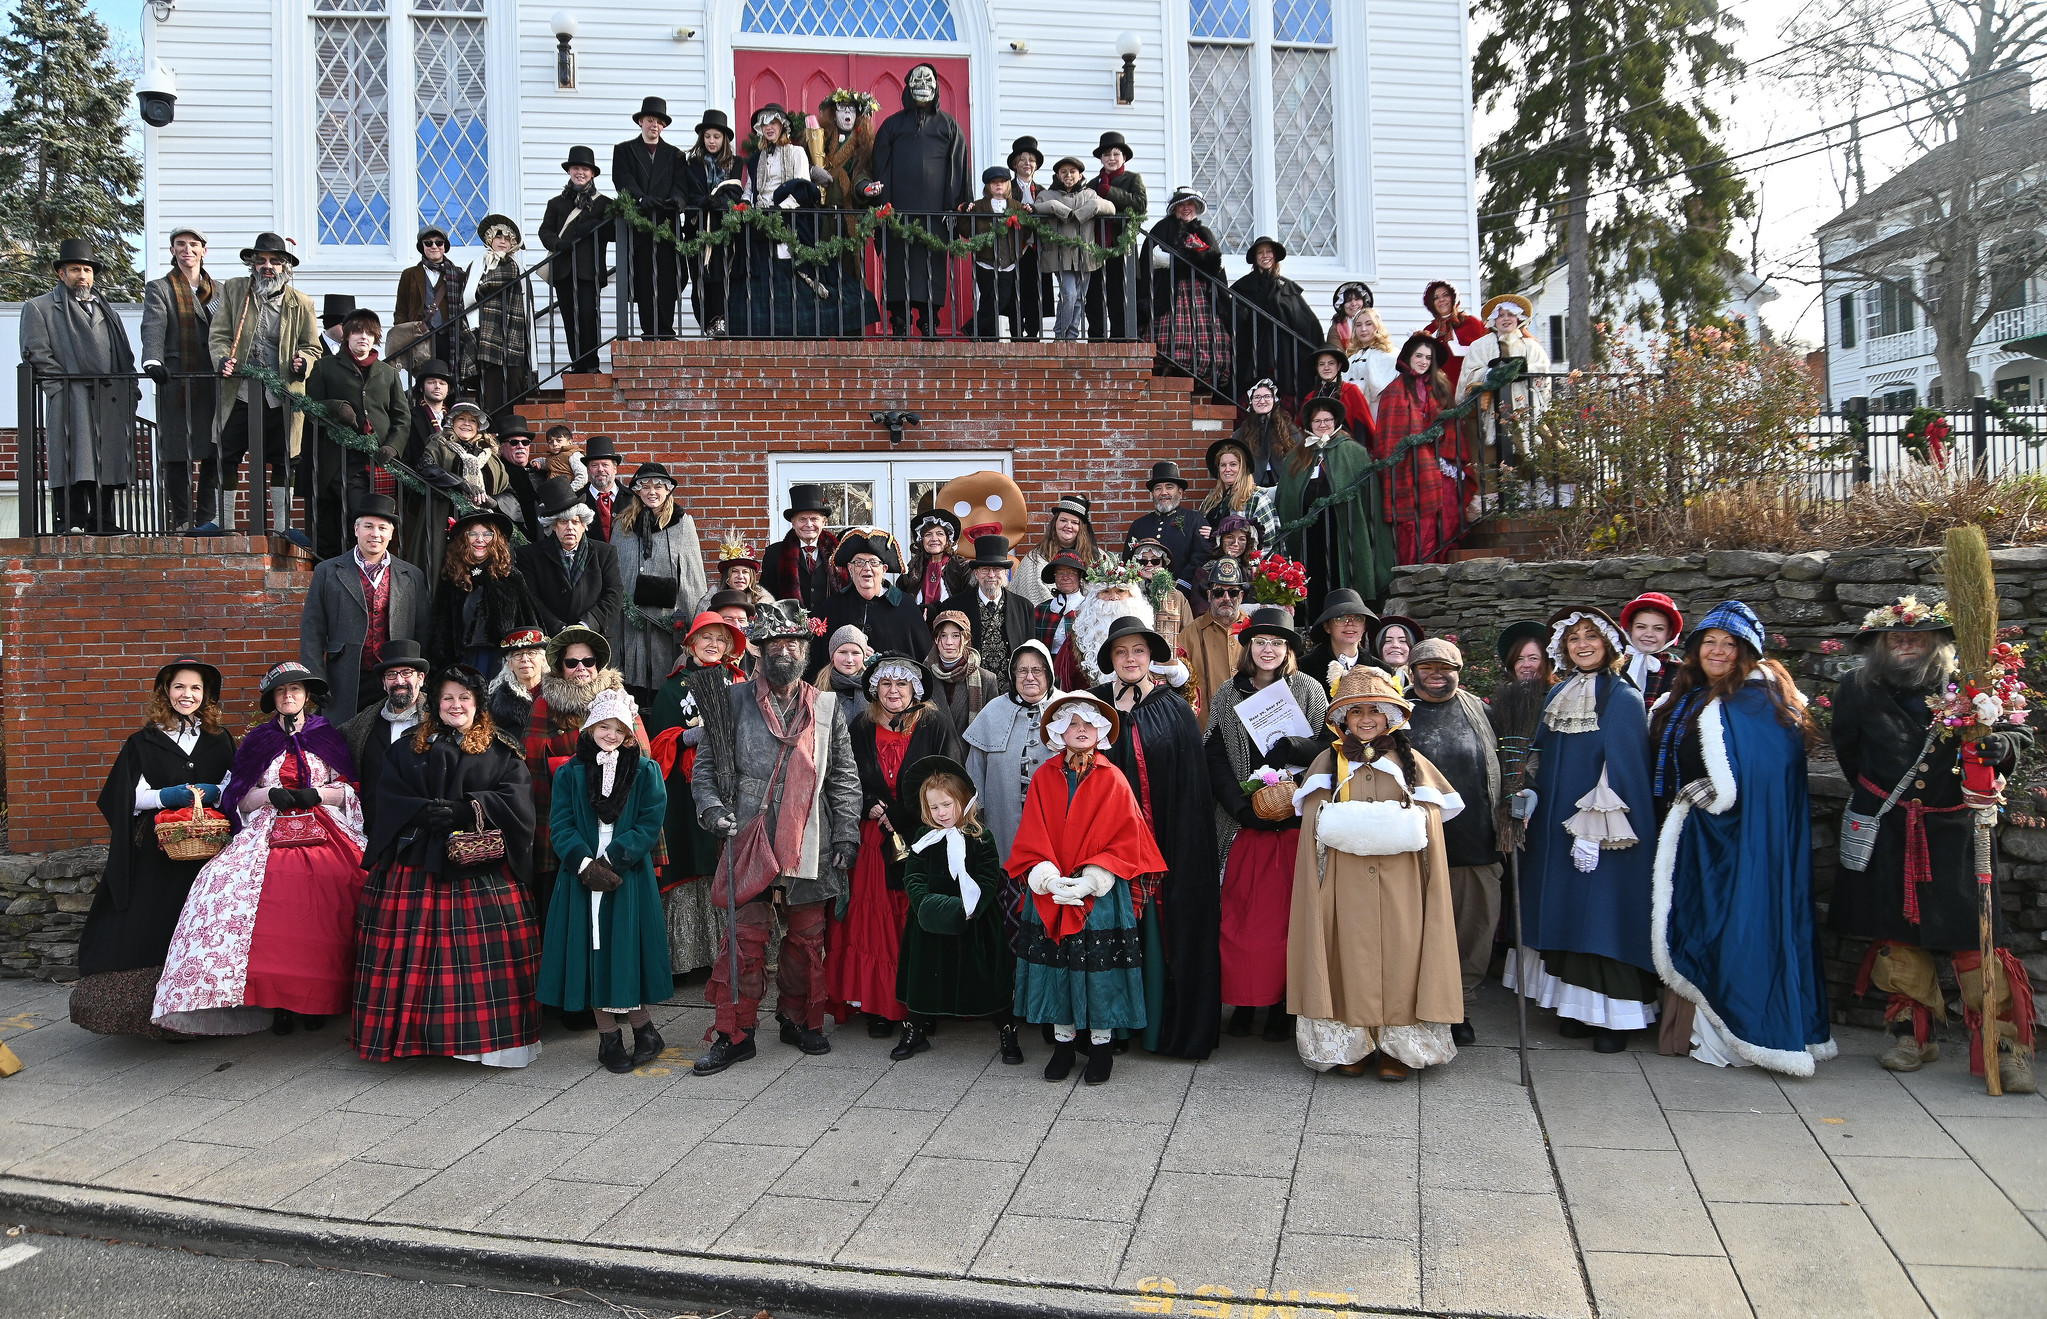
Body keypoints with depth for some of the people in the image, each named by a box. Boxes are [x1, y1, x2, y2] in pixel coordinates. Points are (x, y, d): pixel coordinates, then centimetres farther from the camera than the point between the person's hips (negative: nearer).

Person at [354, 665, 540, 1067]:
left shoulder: (500, 753, 9)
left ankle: (484, 1036, 2)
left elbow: (515, 799, -4)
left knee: (483, 951, -6)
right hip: (417, 865, 1)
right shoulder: (407, 749, 14)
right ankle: (415, 1033, 6)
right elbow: (389, 797, 3)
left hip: (480, 864, -1)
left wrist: (464, 810, -16)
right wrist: (426, 812, -15)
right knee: (415, 951, -3)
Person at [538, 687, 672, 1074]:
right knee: (593, 955, 4)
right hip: (582, 878, 2)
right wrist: (585, 863, -16)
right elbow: (560, 825, 0)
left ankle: (644, 1031, 13)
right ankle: (609, 1038, 15)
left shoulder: (646, 771, 3)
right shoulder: (569, 773, 7)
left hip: (629, 878, -2)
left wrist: (611, 859, -15)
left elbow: (651, 823, -5)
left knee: (626, 951, -2)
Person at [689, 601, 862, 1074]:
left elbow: (844, 777, 10)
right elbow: (705, 766, 8)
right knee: (744, 937, -2)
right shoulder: (733, 702, 4)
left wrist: (846, 834, 4)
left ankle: (799, 1019, 27)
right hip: (750, 843, -2)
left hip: (810, 846, 2)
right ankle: (734, 1033, 9)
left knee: (806, 937, 10)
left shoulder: (826, 708, 8)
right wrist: (711, 807, -9)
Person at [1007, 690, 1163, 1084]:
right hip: (1050, 895, 2)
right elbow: (1030, 838, 3)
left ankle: (1101, 1045, 18)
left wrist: (1089, 881, -15)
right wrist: (1049, 879, -13)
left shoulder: (1113, 779, -2)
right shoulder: (1043, 778, 4)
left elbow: (1125, 841, -5)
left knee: (1099, 965, 1)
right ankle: (1063, 1042, 24)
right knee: (1055, 965, 8)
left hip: (1101, 894, -2)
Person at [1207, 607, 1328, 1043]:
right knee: (1239, 911, -1)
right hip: (1242, 822, 1)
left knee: (1285, 909, -1)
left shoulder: (1309, 691, 4)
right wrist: (1243, 806, -9)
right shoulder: (1228, 693, 8)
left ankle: (1282, 1005, 8)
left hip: (1294, 819, -1)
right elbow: (1215, 755, 3)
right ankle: (1244, 1000, 10)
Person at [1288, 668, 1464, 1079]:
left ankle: (1400, 1045, 11)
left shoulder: (1413, 763, 10)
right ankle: (1351, 1042, 11)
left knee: (1398, 954, 0)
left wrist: (1401, 827, -10)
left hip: (1399, 887, 0)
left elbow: (1430, 821, 7)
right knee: (1351, 955, 1)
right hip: (1347, 886, 0)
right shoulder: (1327, 763, 10)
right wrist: (1344, 826, -10)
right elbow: (1315, 823, 6)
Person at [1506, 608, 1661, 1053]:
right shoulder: (1558, 695, 12)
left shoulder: (1623, 697, -8)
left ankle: (1613, 1016, 6)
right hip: (1555, 826, 7)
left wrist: (1595, 831, -19)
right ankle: (1576, 1007, 19)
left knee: (1605, 916, -3)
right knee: (1565, 913, 10)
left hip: (1600, 830, -6)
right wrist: (1530, 796, 1)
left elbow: (1623, 766, -14)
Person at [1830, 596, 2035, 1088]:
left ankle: (2005, 1047, 3)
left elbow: (2018, 733, 5)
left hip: (1953, 829, -2)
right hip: (1885, 833, 2)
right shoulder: (1859, 690, 3)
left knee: (1973, 937, -6)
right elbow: (1847, 750, 18)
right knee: (1894, 935, 7)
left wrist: (2001, 745, -18)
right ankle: (1913, 1034, 21)